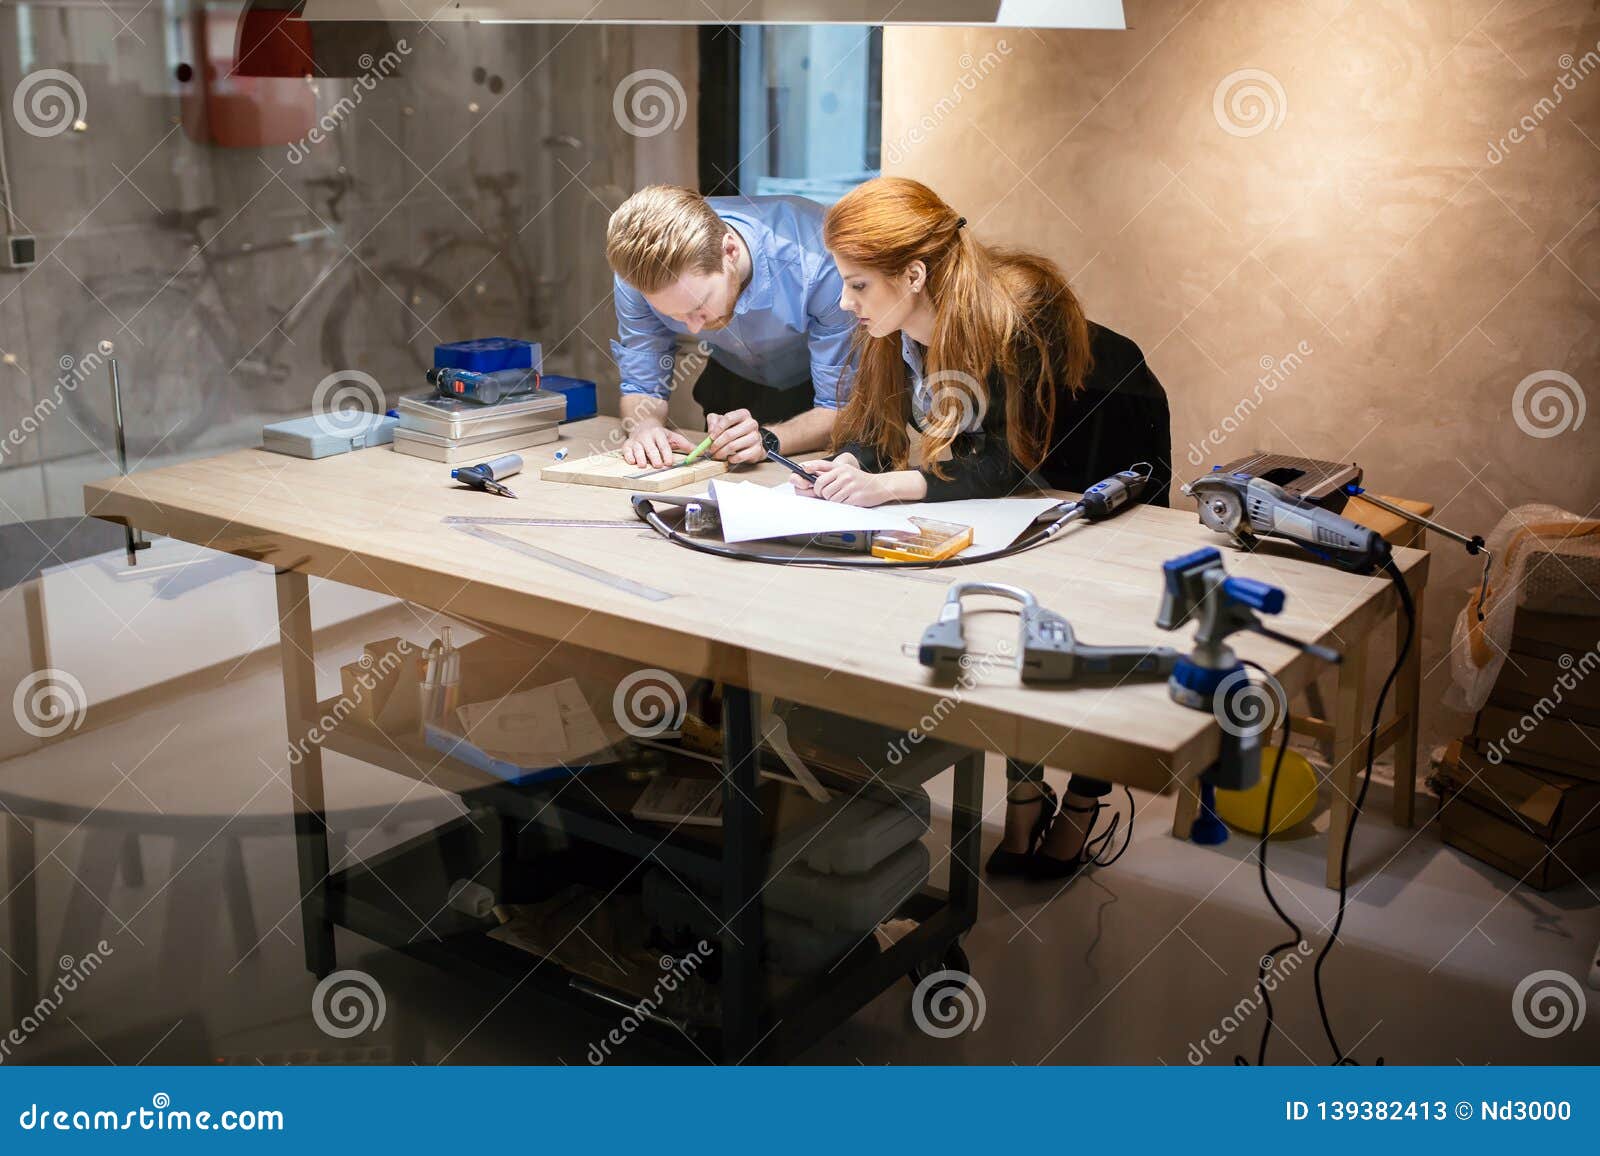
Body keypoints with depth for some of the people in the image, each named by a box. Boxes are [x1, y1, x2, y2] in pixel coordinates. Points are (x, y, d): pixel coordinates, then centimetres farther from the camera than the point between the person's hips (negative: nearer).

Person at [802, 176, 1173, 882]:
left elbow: (1012, 461, -38)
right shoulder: (893, 325, -21)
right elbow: (876, 423, -13)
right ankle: (1024, 793, 16)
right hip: (1024, 467, 6)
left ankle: (1083, 808, 18)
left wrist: (891, 485, -49)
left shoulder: (1015, 316, -39)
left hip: (1115, 451, -5)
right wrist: (845, 466, -37)